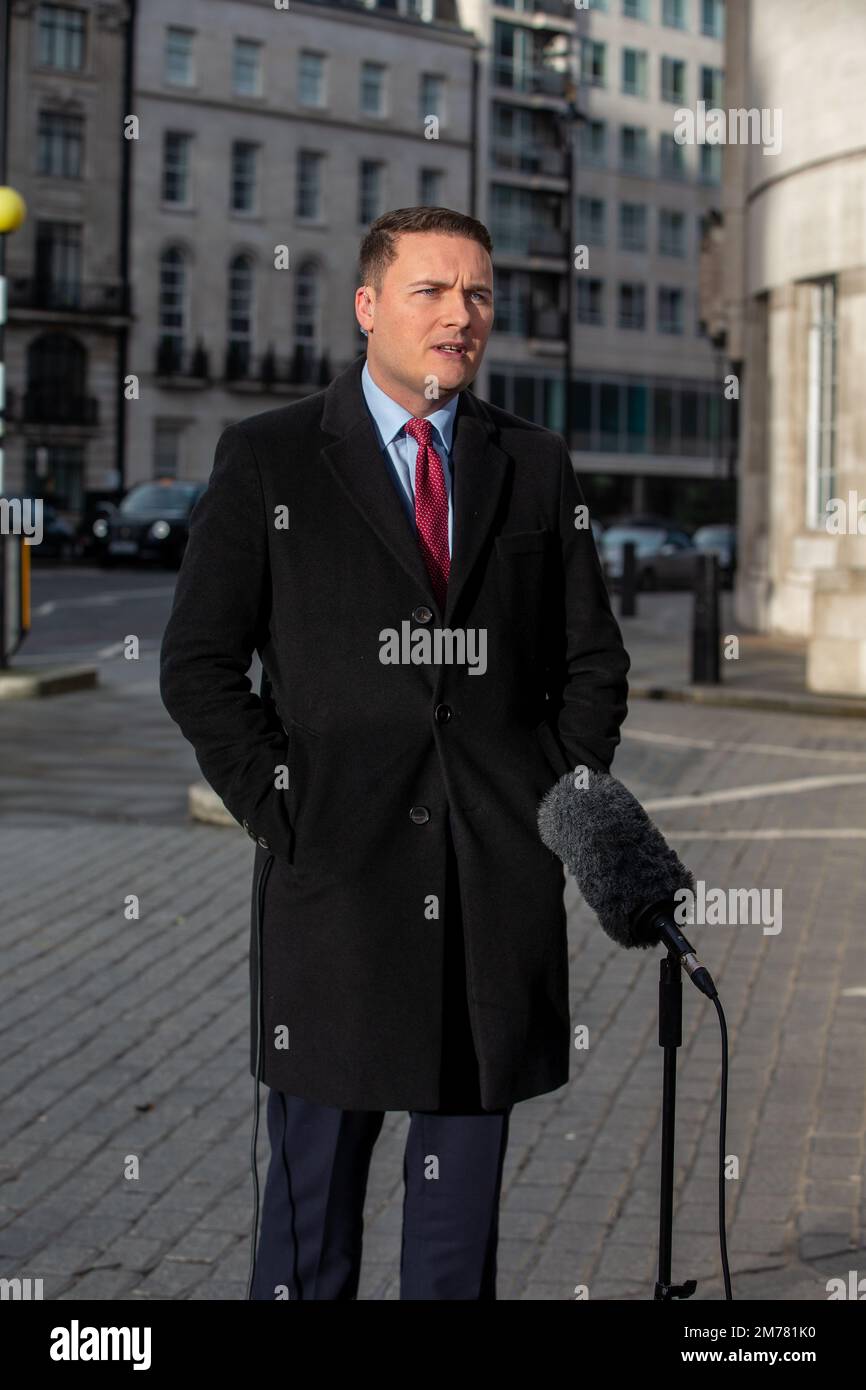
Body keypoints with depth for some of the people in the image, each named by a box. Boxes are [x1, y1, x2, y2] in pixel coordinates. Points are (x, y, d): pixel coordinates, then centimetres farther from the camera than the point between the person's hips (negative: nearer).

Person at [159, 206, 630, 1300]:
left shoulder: (535, 466, 12)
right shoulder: (265, 460, 3)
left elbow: (593, 662, 15)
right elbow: (198, 665, 1)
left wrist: (561, 802, 3)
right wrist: (279, 809, -6)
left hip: (501, 881, 3)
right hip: (334, 874, -2)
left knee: (464, 1174, 10)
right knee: (316, 1167, 5)